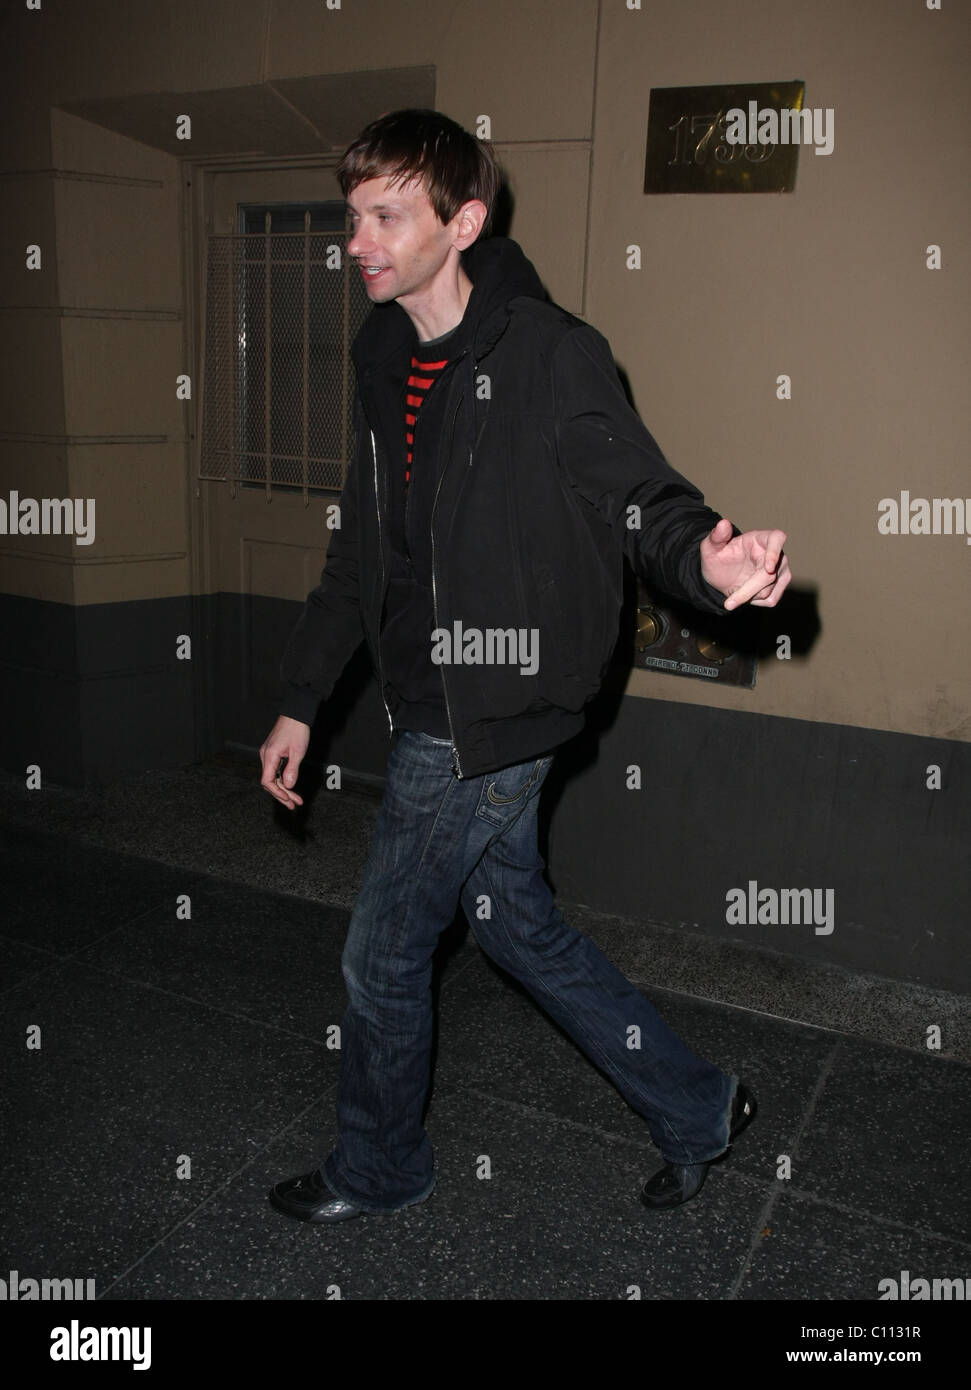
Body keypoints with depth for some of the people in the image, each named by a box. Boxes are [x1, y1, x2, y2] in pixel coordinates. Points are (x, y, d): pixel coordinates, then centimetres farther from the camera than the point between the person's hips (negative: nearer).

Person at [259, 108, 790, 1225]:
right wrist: (300, 700, 15)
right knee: (516, 927, 19)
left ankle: (377, 1170, 36)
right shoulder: (388, 364, 9)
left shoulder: (551, 355, -14)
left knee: (382, 958, 7)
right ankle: (697, 1112, 37)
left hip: (488, 721, -8)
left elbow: (641, 497, -14)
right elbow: (362, 550, 14)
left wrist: (709, 557, -39)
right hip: (436, 714, 8)